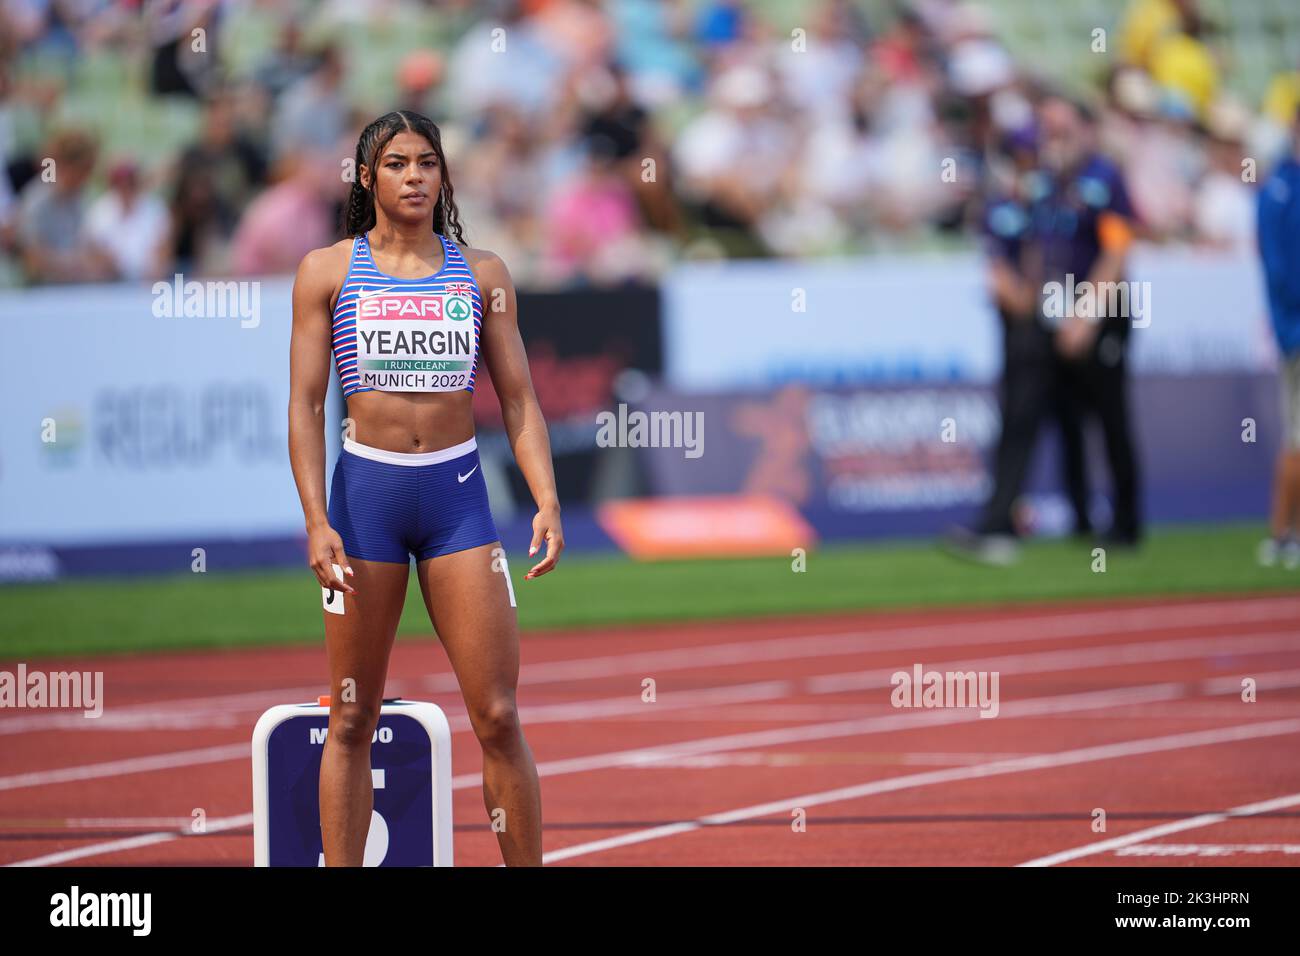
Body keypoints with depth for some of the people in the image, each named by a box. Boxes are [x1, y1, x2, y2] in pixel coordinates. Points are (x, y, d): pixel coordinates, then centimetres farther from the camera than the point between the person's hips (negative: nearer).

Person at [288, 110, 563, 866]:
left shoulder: (481, 273, 8)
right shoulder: (328, 271, 3)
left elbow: (520, 400, 7)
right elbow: (305, 404, 1)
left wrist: (547, 500, -7)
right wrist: (317, 520, -10)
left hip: (458, 492, 1)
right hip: (366, 491, -1)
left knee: (498, 716, -4)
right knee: (353, 720, 2)